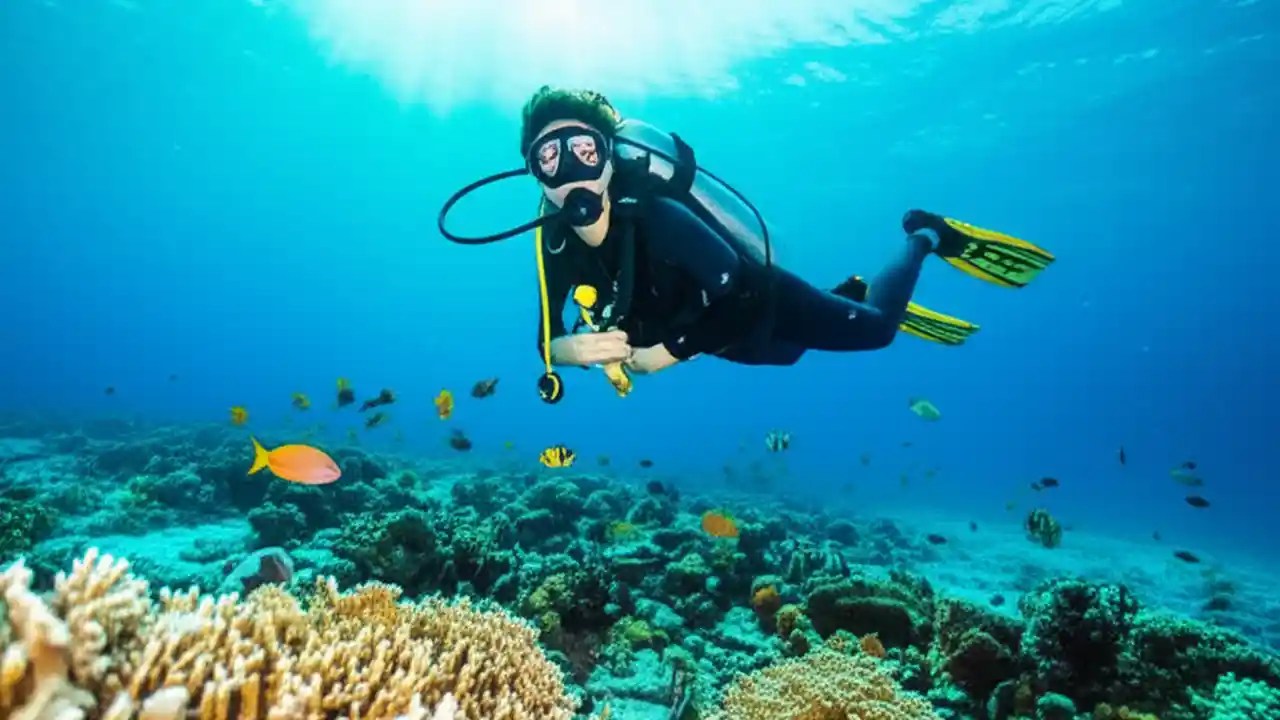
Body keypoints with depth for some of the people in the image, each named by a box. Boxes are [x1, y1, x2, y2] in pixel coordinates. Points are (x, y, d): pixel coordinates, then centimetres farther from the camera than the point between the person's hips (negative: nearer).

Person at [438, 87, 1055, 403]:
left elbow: (740, 291, -42)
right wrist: (570, 349, -37)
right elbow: (547, 340, -14)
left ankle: (926, 237, 29)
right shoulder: (555, 243, -20)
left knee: (872, 329, 6)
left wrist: (669, 351, -33)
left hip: (762, 303, -6)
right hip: (725, 340, 6)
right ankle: (856, 289, 53)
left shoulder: (655, 215, -38)